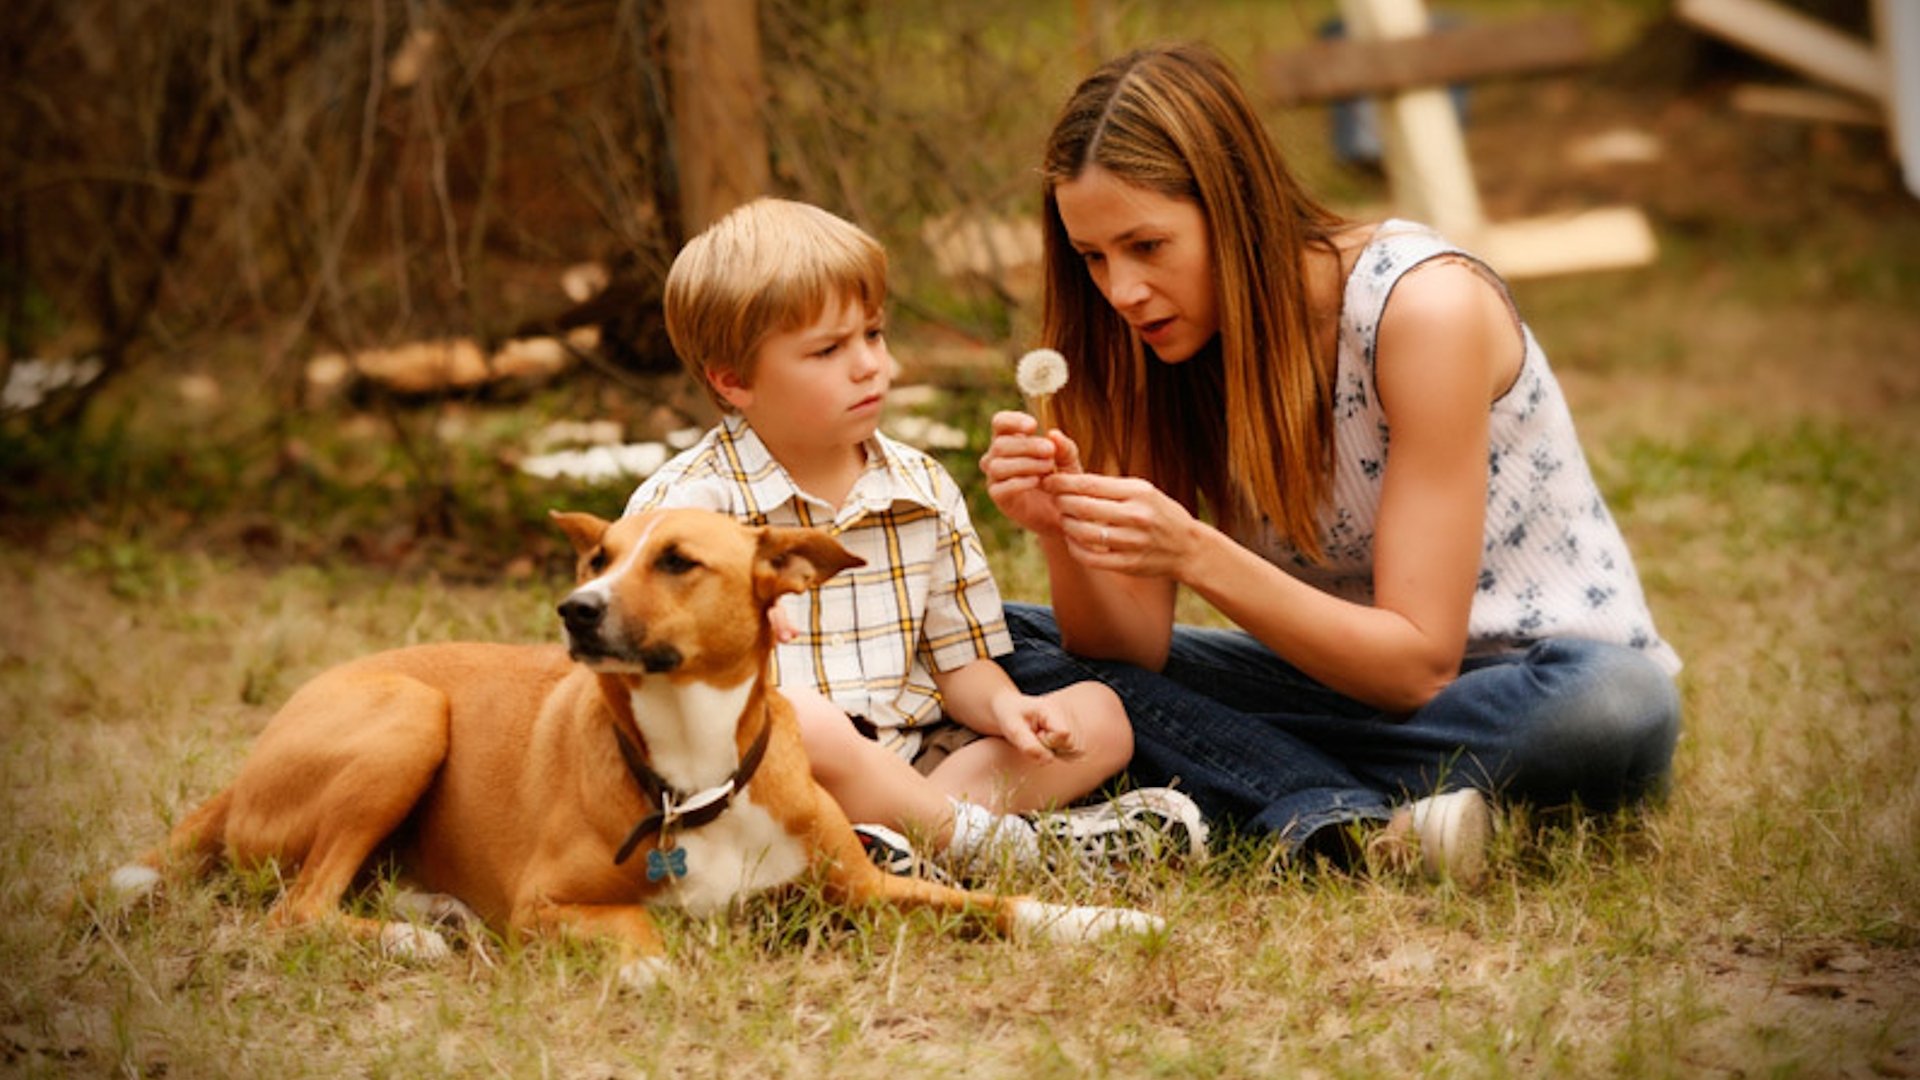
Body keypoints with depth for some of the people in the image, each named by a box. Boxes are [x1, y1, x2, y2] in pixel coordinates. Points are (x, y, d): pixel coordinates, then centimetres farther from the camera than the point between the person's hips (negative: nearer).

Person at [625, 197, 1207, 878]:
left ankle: (893, 836, -26)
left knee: (1099, 717, -6)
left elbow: (961, 663, 15)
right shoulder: (685, 500, -3)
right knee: (802, 719, -39)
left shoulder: (923, 490, 13)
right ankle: (993, 841, -22)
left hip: (912, 761, 7)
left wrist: (1004, 705, -9)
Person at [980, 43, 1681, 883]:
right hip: (1343, 673, 6)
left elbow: (1420, 663, -25)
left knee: (1620, 705, -40)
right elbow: (1129, 652, -9)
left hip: (1531, 676, -6)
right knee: (1004, 645, -11)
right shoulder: (1163, 341, -4)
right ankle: (1346, 820, -28)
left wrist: (1195, 554, -36)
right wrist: (1060, 533, -29)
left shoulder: (1422, 304, -22)